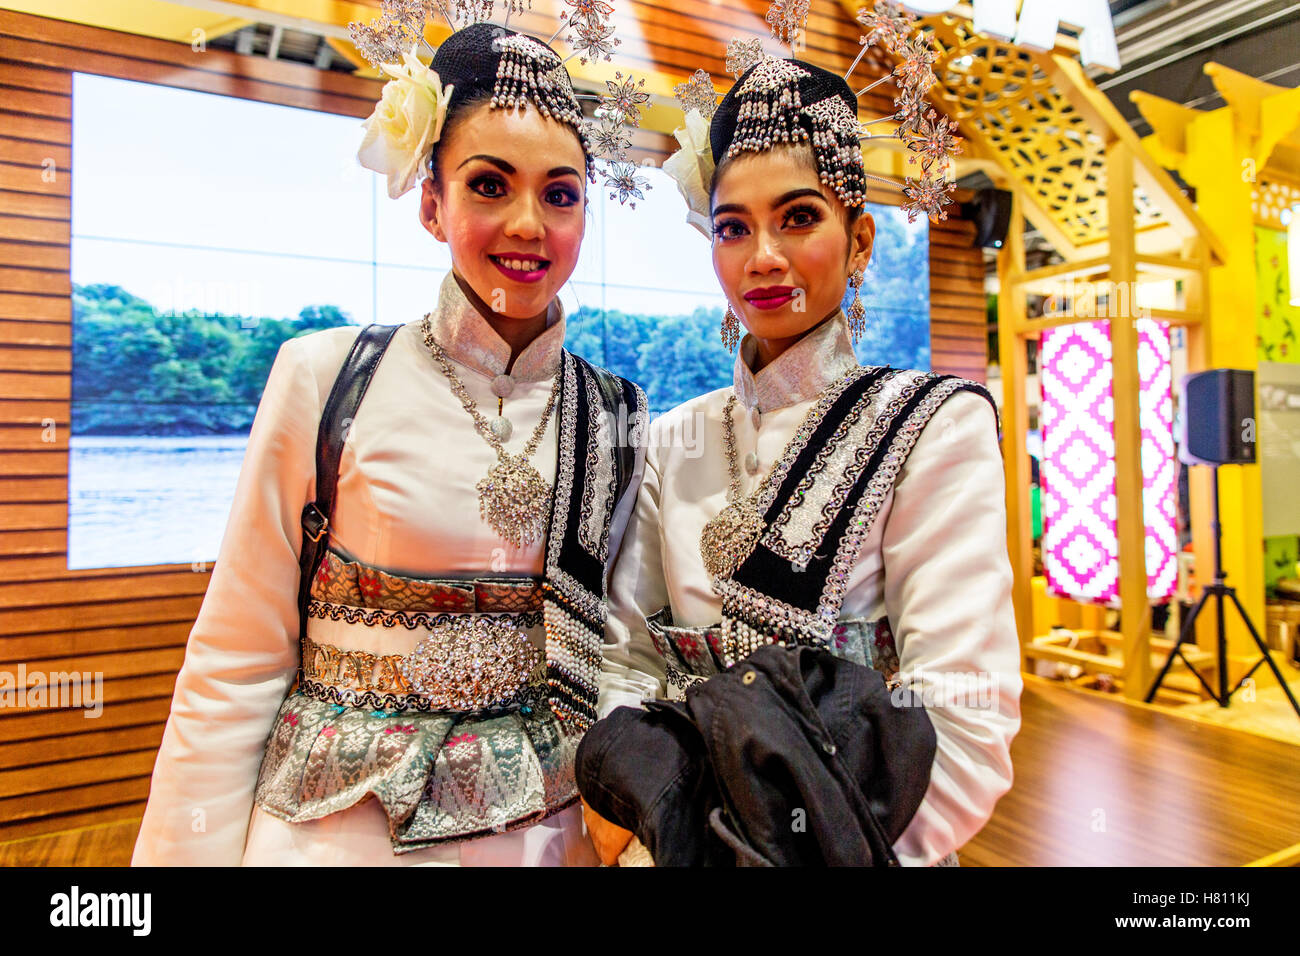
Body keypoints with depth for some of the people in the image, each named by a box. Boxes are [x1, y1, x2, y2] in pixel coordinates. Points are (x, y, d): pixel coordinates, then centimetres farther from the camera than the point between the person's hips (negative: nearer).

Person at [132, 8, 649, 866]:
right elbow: (235, 665, -8)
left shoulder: (616, 419, -4)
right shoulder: (325, 378, -12)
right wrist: (185, 850, -8)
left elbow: (600, 644, 6)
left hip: (545, 832, 3)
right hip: (339, 828, -2)